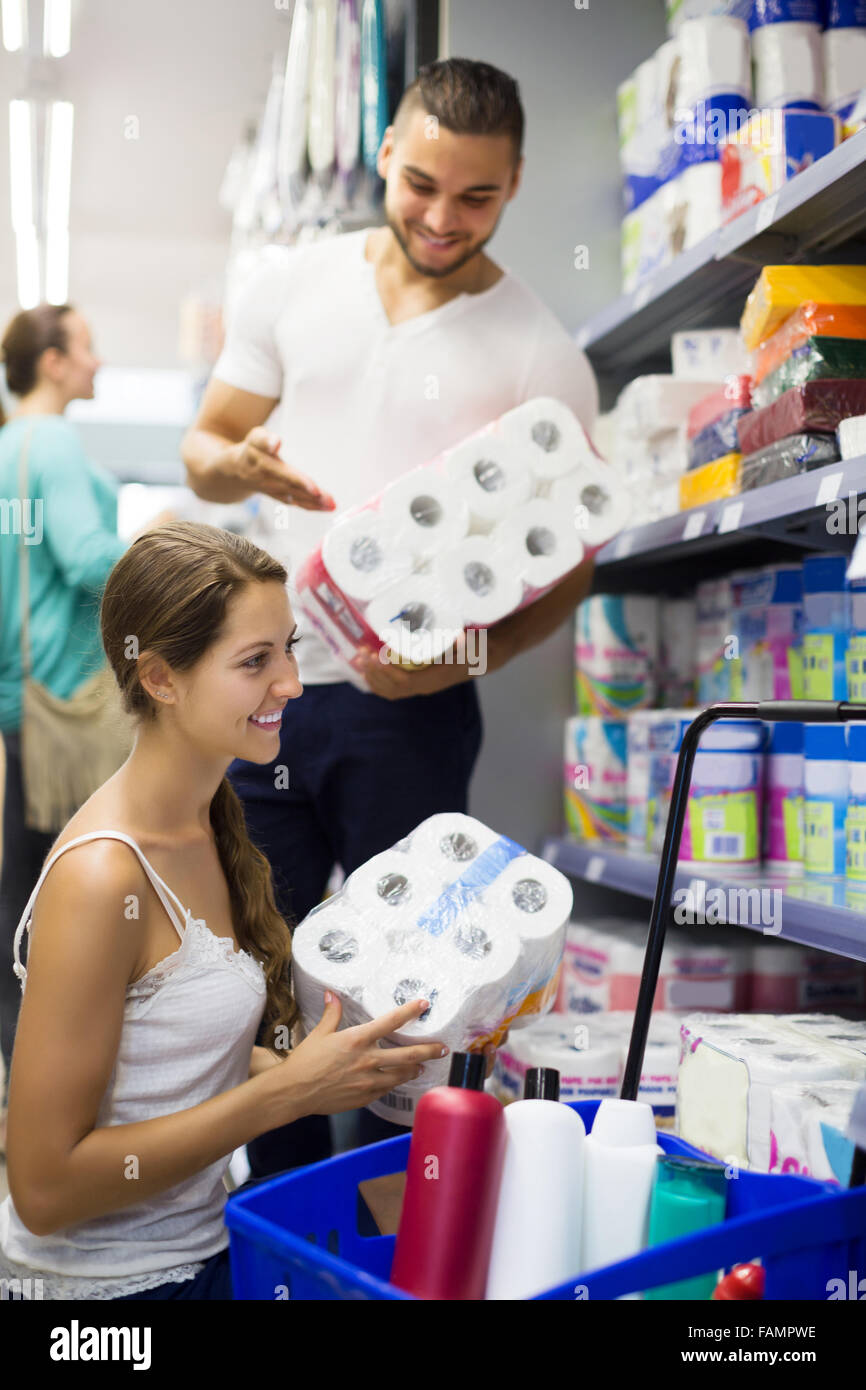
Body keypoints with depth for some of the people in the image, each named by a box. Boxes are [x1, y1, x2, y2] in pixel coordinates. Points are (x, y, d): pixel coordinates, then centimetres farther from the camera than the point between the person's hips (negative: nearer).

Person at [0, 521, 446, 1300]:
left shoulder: (210, 821, 4)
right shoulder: (101, 878, -22)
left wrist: (332, 1066, -2)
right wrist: (286, 1090, -20)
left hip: (204, 1246, 7)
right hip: (118, 1279, -7)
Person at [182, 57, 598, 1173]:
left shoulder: (541, 356, -2)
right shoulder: (290, 285, 7)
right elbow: (202, 452, 12)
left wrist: (469, 657, -17)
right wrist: (242, 464, -12)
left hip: (411, 705, -3)